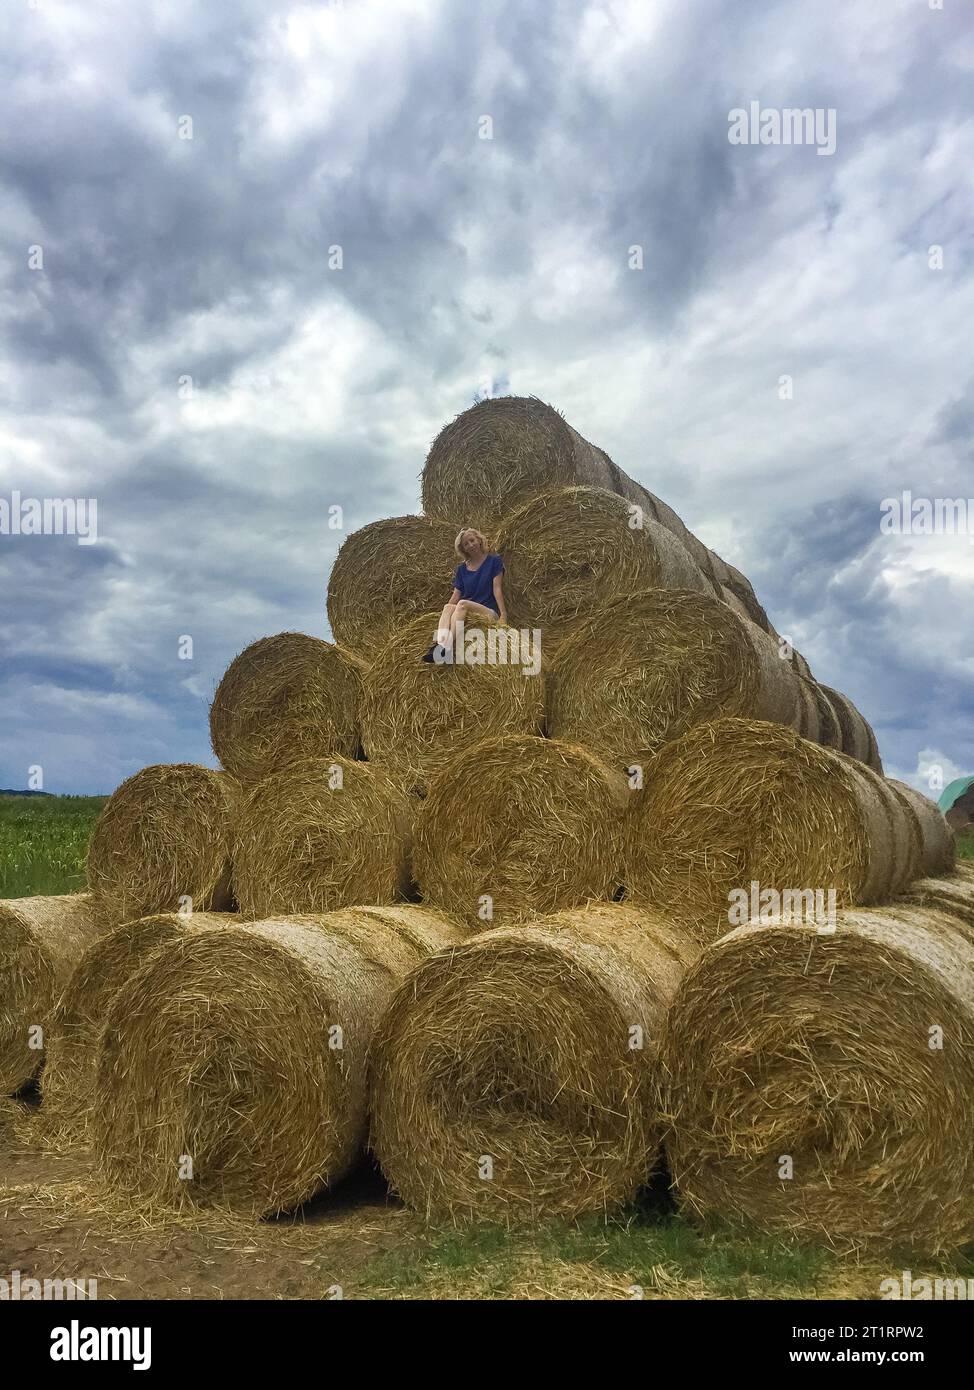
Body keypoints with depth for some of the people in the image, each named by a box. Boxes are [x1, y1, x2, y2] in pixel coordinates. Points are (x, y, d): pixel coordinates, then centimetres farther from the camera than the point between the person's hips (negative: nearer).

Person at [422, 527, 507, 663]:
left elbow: (497, 588, -3)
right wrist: (443, 616, 1)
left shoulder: (494, 561, 6)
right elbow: (456, 595, 13)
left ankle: (448, 647, -52)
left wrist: (503, 614, -14)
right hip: (464, 614, 4)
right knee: (448, 607, -28)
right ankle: (439, 645, -54)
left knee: (463, 604, -32)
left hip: (489, 612, -4)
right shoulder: (462, 568, 17)